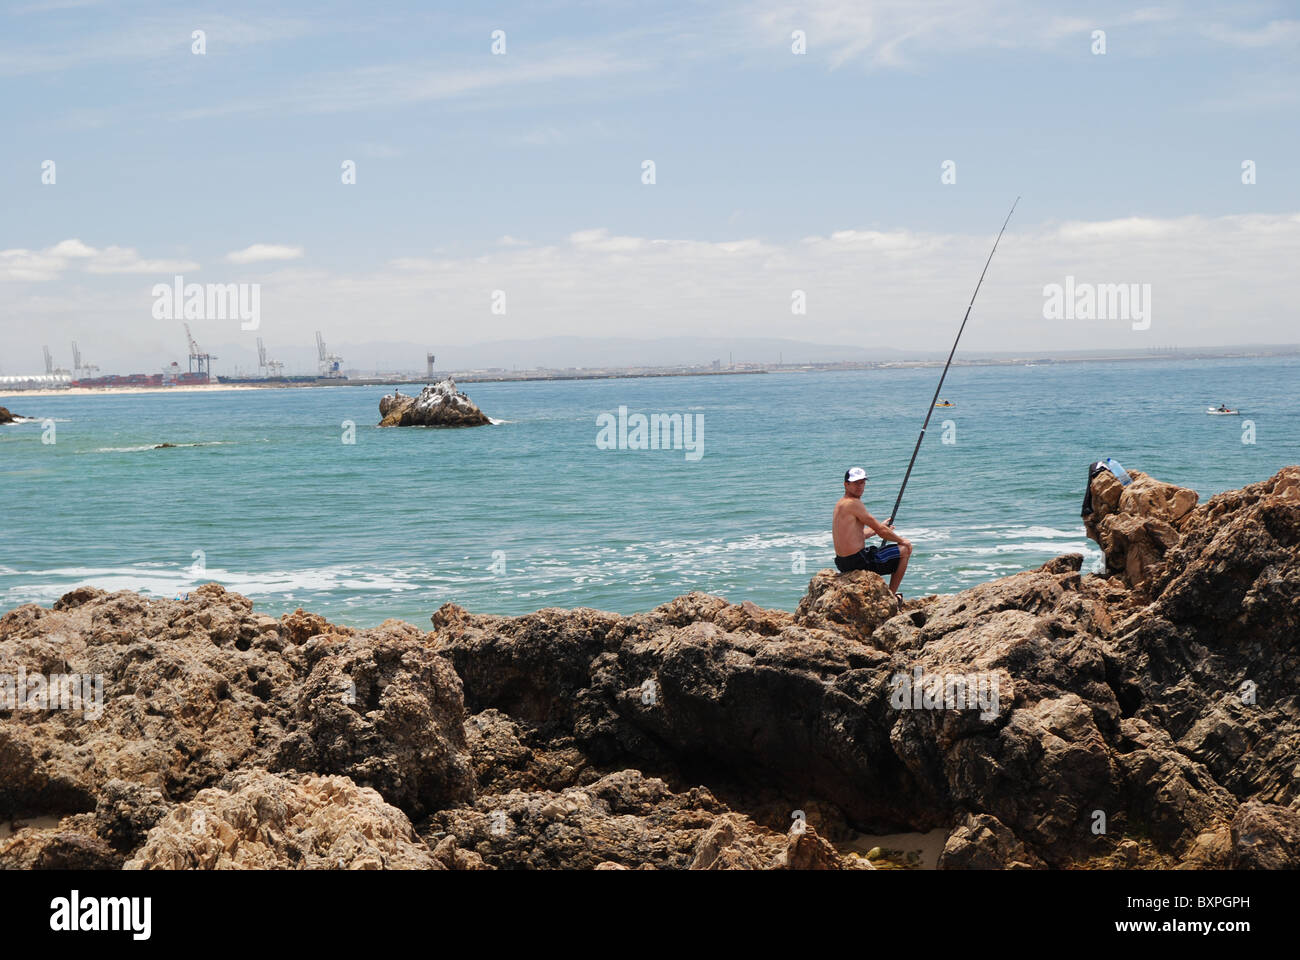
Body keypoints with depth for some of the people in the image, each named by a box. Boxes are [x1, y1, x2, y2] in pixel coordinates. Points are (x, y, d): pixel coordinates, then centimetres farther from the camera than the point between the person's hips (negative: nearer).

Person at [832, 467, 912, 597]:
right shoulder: (854, 503, -18)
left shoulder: (840, 503, 12)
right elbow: (880, 531, -13)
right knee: (905, 550, 5)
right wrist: (901, 540, 3)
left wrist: (881, 528, 31)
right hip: (858, 562, -10)